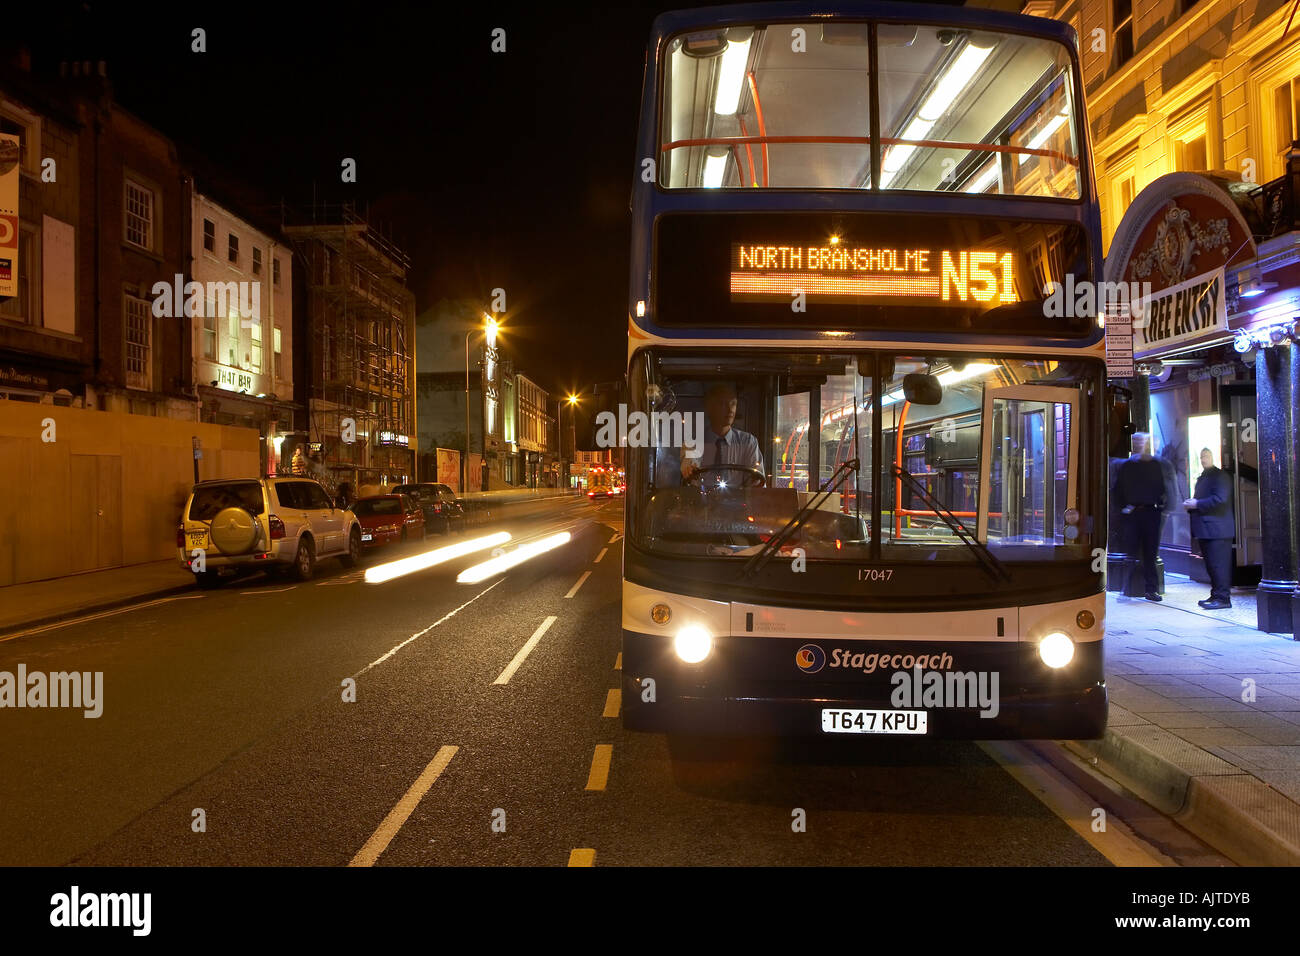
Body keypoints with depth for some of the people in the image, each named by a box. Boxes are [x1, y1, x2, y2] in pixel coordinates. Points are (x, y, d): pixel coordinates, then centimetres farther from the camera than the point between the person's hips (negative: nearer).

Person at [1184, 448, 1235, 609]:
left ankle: (1223, 597, -6)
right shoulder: (1202, 478, 21)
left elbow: (1220, 499, -19)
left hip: (1217, 528, -9)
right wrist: (1191, 504, 7)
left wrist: (1197, 504, -16)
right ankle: (1216, 595, 19)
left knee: (1219, 564, -9)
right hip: (1205, 529, 9)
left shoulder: (1220, 476, -7)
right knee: (1210, 564, 13)